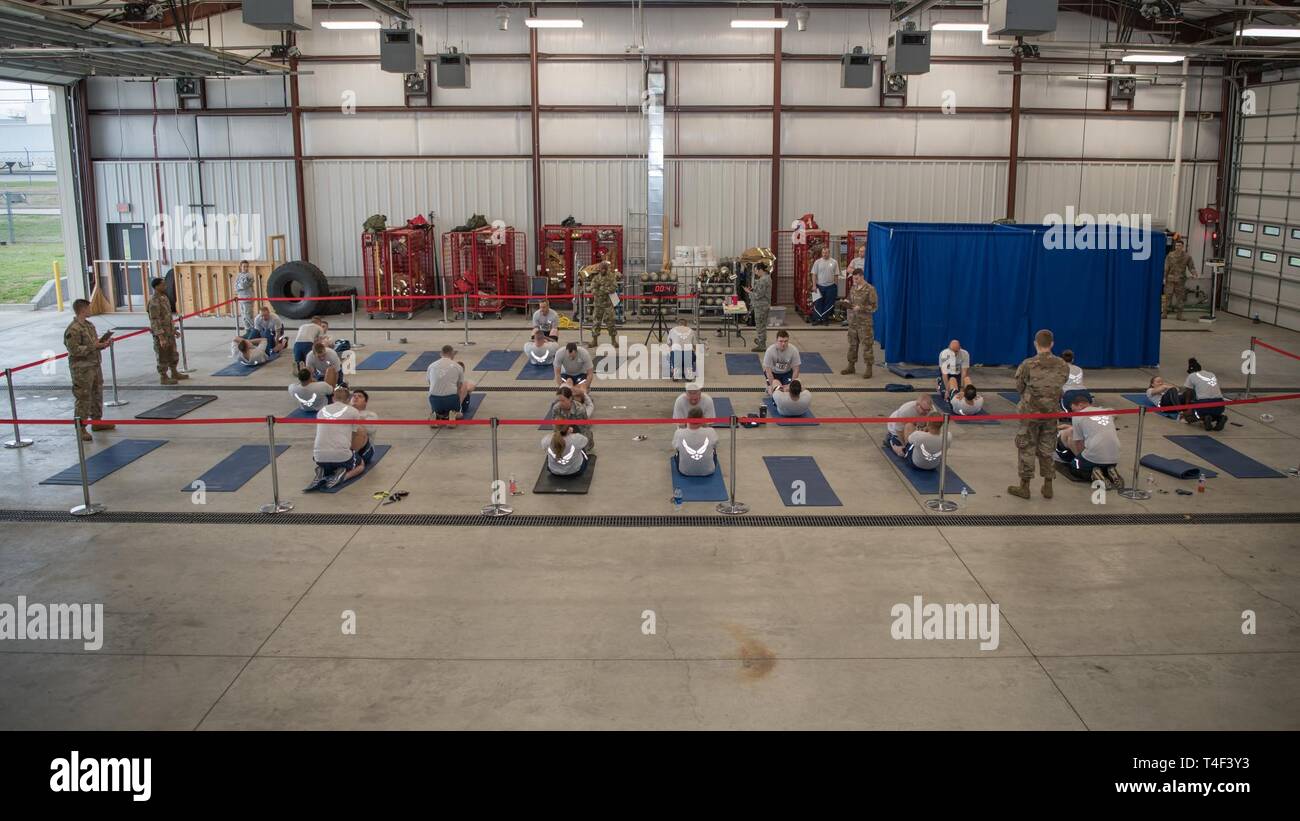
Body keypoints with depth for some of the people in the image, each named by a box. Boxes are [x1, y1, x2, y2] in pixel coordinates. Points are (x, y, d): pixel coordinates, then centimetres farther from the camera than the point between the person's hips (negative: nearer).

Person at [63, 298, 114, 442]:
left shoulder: (89, 325, 11)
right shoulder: (73, 329, -17)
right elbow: (74, 350, -22)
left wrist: (103, 343, 1)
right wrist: (94, 346, -22)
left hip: (95, 366, 9)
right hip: (82, 369, -9)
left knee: (97, 394, 18)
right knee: (83, 398, -4)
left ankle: (97, 421, 32)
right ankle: (80, 428, 3)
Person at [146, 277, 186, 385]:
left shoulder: (165, 298, 7)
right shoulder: (154, 301, -21)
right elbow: (155, 320, -24)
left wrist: (174, 329, 20)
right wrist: (161, 338, -26)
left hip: (169, 332, 9)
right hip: (161, 333, -9)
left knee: (173, 354, 19)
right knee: (163, 356, 3)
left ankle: (174, 373, 33)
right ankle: (163, 378, 13)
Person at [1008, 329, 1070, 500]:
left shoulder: (1028, 365, -16)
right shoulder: (1063, 366, -6)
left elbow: (1019, 387, -4)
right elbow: (1061, 385, 4)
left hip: (1030, 412, -3)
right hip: (1052, 413, 3)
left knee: (1026, 449, 7)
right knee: (1047, 450, 15)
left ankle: (1024, 487, 13)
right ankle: (1048, 487, 20)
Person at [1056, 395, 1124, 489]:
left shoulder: (1078, 416, 5)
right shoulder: (1106, 411, 20)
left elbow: (1078, 444, 4)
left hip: (1094, 455, -5)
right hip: (1114, 458, 5)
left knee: (1073, 467, 23)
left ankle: (1094, 475, -4)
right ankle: (1110, 473, 4)